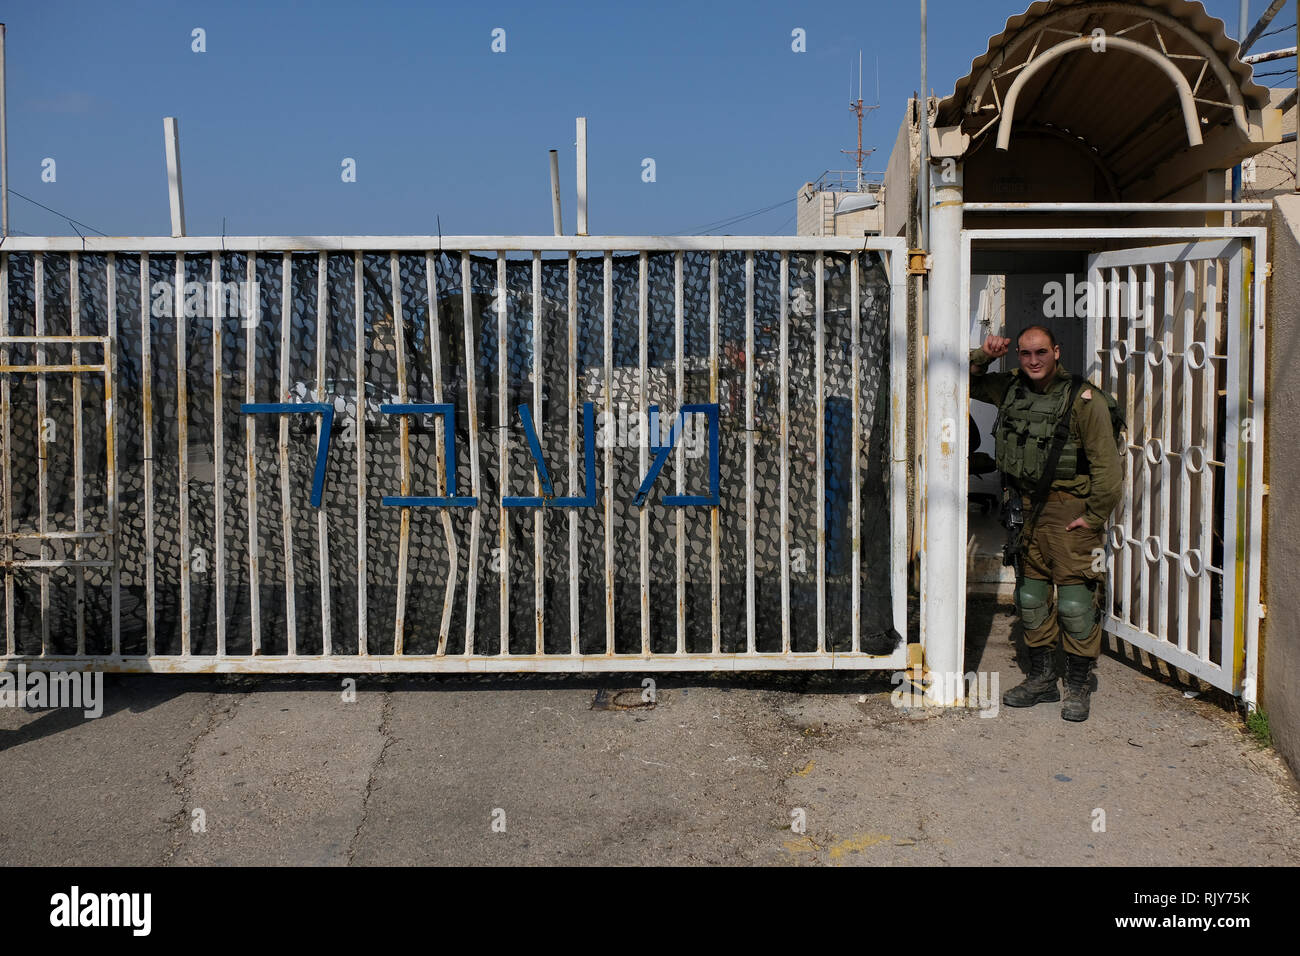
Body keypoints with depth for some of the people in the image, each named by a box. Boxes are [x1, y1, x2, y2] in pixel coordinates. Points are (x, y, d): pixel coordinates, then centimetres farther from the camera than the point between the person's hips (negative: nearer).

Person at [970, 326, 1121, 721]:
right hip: (1025, 507, 6)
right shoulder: (1010, 388, 7)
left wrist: (1094, 516, -11)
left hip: (1069, 509, -6)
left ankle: (1078, 687, 9)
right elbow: (967, 382, 22)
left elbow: (1106, 463, -11)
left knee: (1075, 600, -4)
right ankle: (1041, 679, 25)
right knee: (1031, 596, 12)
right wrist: (983, 356, 2)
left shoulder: (1083, 398, -10)